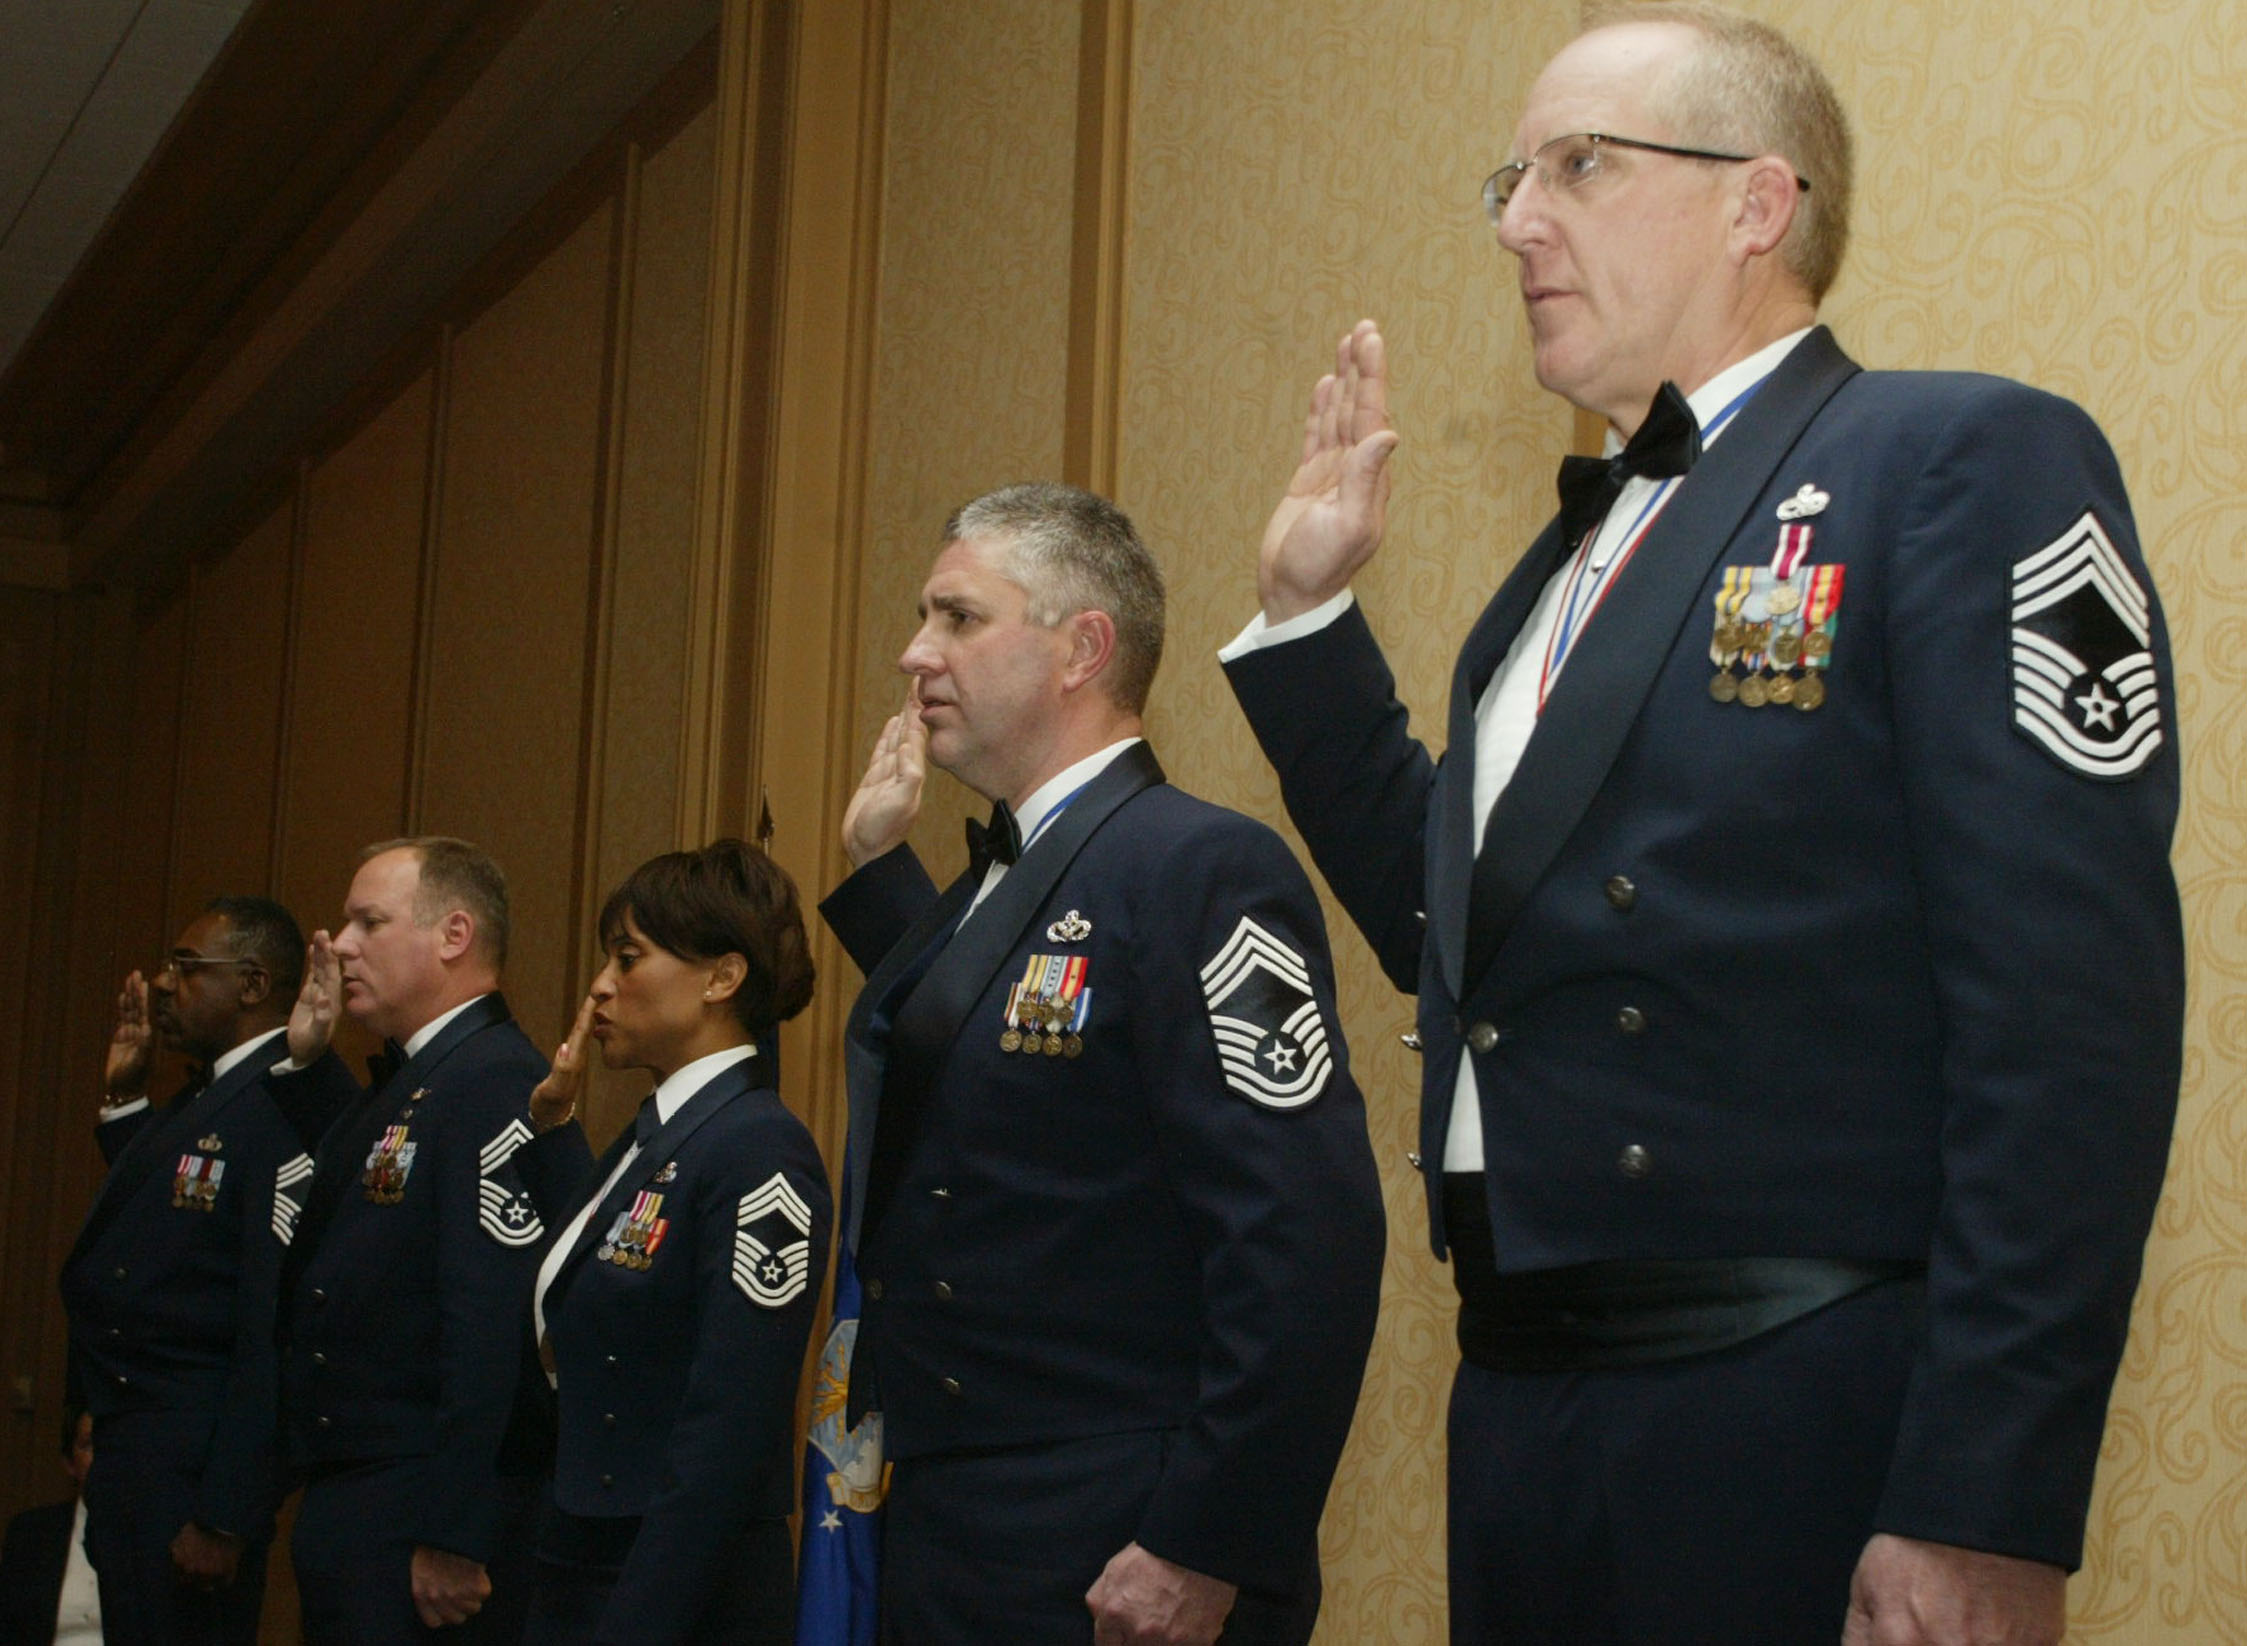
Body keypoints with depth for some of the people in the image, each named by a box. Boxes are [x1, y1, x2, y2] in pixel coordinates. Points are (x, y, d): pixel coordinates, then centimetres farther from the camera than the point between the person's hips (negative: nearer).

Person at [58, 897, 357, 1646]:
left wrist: (224, 1519, -24)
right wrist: (124, 1095, 12)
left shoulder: (292, 1104, -20)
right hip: (127, 1444, 10)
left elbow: (275, 1324, -24)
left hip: (197, 1461, -10)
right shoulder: (208, 1093, 11)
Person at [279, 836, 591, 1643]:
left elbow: (493, 1327, -23)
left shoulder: (500, 1088, -17)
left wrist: (454, 1541, -24)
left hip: (422, 1523, -9)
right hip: (341, 1508, 9)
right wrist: (300, 1057, 10)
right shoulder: (399, 1086, 14)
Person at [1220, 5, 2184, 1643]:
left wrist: (1986, 1514, -22)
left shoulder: (1970, 463, -7)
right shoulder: (1577, 555, 17)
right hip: (1523, 1399, 8)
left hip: (1799, 1439, -7)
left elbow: (2074, 1010, -16)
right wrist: (1309, 608, 15)